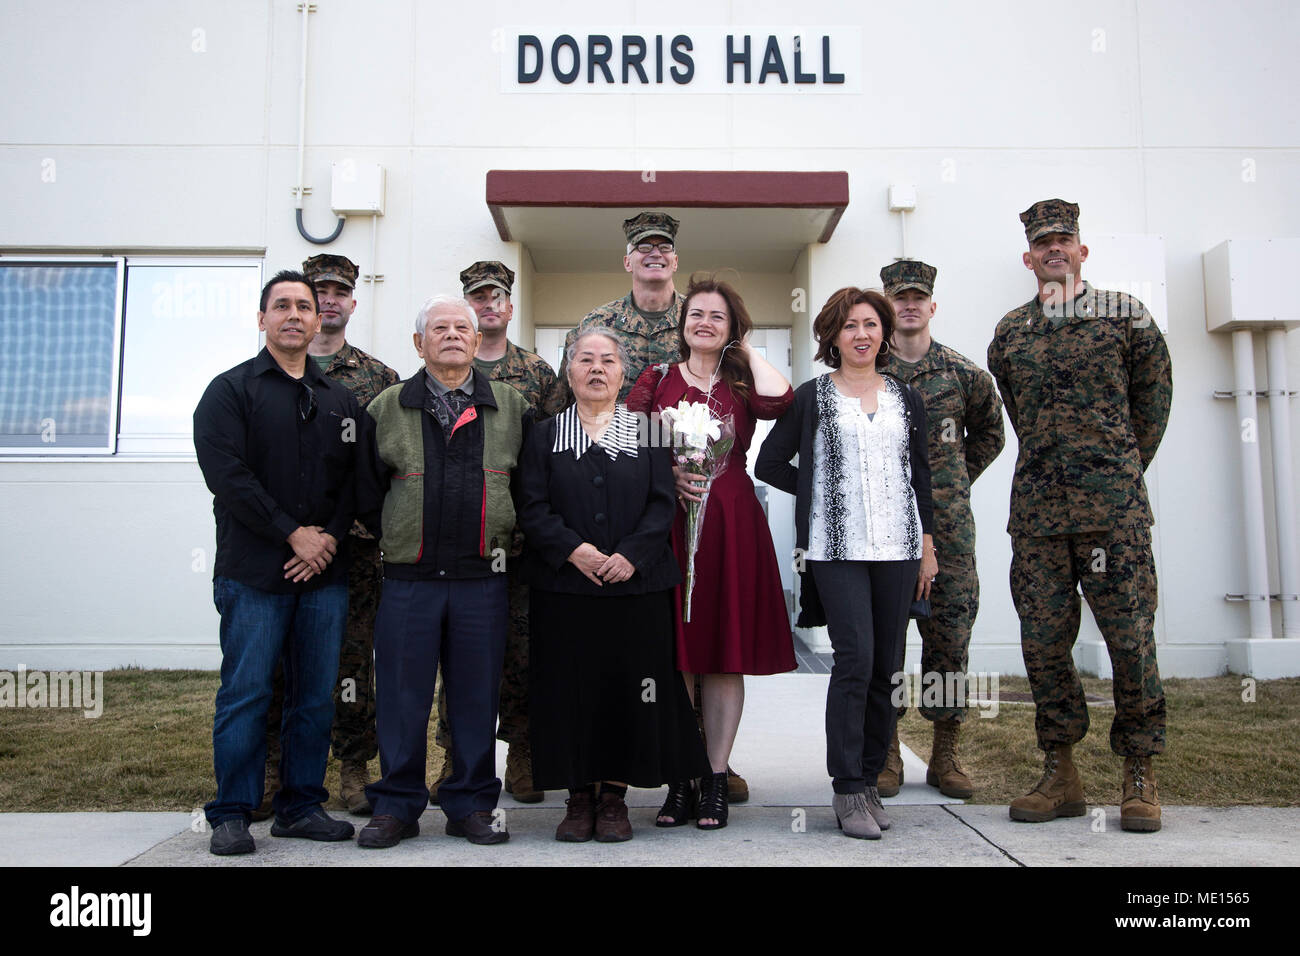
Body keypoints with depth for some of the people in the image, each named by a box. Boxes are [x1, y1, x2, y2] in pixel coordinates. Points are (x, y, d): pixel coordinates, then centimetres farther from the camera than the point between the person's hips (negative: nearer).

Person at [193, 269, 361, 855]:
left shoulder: (339, 400, 15)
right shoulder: (231, 390, 3)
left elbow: (352, 478, 10)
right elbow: (226, 473, -9)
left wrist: (330, 538, -7)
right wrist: (294, 534, -14)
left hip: (324, 571, 4)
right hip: (253, 572, -4)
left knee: (316, 695, 7)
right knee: (246, 694, 0)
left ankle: (301, 806, 19)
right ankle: (232, 814, 12)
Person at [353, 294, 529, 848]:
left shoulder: (512, 407, 8)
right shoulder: (387, 407, 7)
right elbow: (367, 489, 10)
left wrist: (504, 537, 8)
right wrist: (393, 536, 8)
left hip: (482, 579, 0)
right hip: (408, 578, 0)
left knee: (476, 694, 7)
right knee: (402, 695, 5)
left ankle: (471, 806, 20)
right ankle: (397, 806, 19)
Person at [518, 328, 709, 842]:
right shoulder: (545, 436, 9)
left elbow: (663, 504, 1)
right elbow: (532, 507, 0)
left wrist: (631, 554, -13)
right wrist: (572, 549, -15)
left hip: (636, 584, 0)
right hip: (564, 587, 0)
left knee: (630, 685, 2)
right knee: (571, 689, 2)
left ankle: (616, 796, 15)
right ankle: (579, 797, 15)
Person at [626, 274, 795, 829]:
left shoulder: (741, 383, 10)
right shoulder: (656, 380, 12)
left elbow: (779, 401, -14)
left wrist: (748, 351, 1)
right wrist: (669, 476, -14)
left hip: (729, 525, 0)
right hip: (665, 524, 0)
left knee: (724, 653, 2)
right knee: (672, 654, 1)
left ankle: (716, 779, 12)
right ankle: (678, 780, 12)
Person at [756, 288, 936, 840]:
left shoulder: (906, 398, 15)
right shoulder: (813, 397, 5)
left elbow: (920, 475, 16)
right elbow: (769, 464, 6)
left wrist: (927, 547, 12)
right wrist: (823, 493, 2)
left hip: (897, 546, 4)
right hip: (837, 546, -3)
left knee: (886, 666, 5)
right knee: (855, 659, -11)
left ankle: (869, 780, 17)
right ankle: (847, 790, -1)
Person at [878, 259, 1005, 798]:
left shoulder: (963, 373, 8)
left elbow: (990, 431, 22)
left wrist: (956, 479, 14)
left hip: (947, 518, 1)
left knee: (950, 628, 2)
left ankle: (945, 754, 14)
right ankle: (886, 753, 10)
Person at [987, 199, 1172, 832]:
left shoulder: (1125, 314, 5)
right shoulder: (1009, 332, 12)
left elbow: (1154, 395, 11)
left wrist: (1125, 468, 11)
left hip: (1114, 506, -2)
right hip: (1036, 509, 3)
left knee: (1130, 637, -1)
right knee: (1042, 639, 3)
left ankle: (1139, 777, 12)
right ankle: (1060, 774, 14)